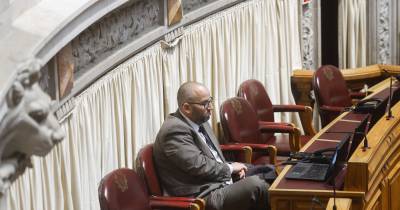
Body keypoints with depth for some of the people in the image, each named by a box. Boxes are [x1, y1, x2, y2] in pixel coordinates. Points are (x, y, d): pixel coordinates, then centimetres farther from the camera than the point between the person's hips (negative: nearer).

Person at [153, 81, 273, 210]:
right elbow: (199, 167, -22)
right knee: (256, 185, -23)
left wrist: (232, 168, 2)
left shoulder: (200, 122, 12)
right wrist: (230, 168, -7)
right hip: (201, 198, -10)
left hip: (218, 184, 10)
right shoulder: (175, 130, -18)